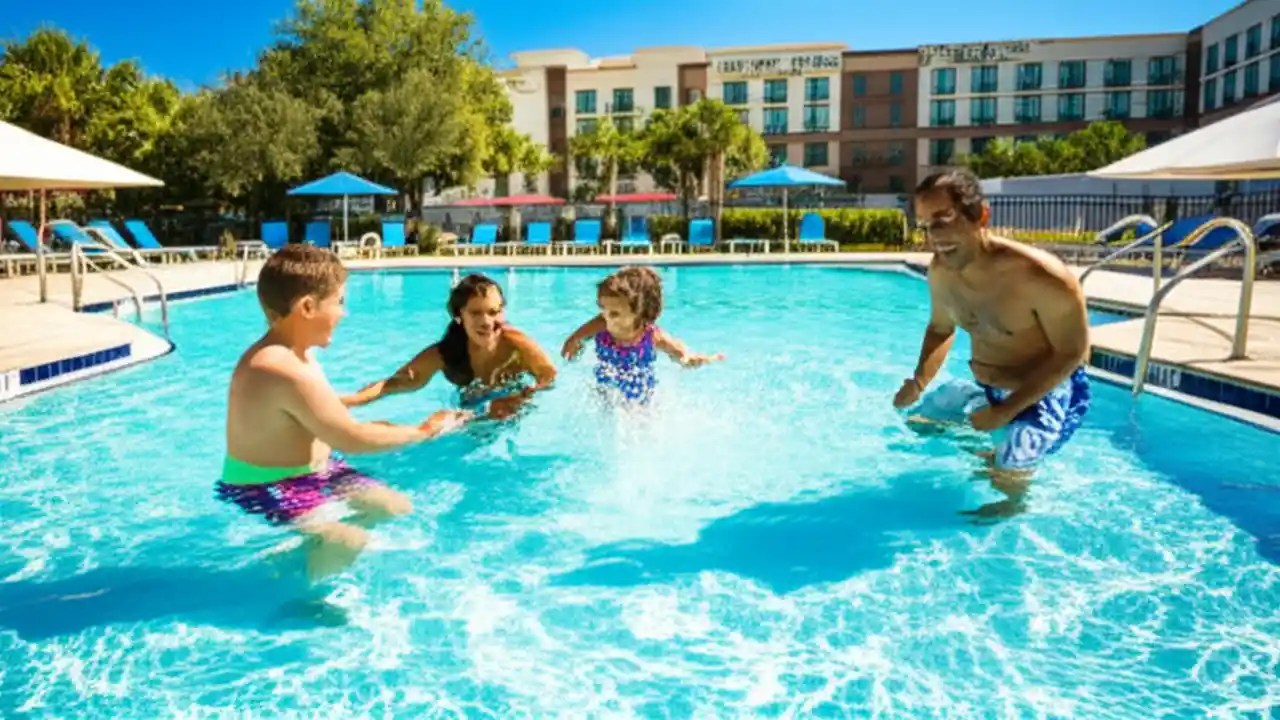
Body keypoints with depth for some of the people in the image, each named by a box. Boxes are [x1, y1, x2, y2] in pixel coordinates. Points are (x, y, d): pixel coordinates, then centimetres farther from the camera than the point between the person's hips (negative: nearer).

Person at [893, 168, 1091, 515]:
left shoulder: (1041, 276, -32)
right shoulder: (940, 272, -12)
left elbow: (1073, 353, -23)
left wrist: (1006, 411, -26)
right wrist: (919, 381, -4)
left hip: (1048, 391, -7)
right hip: (985, 388, 7)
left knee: (1007, 475, -23)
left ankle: (1016, 508, 13)